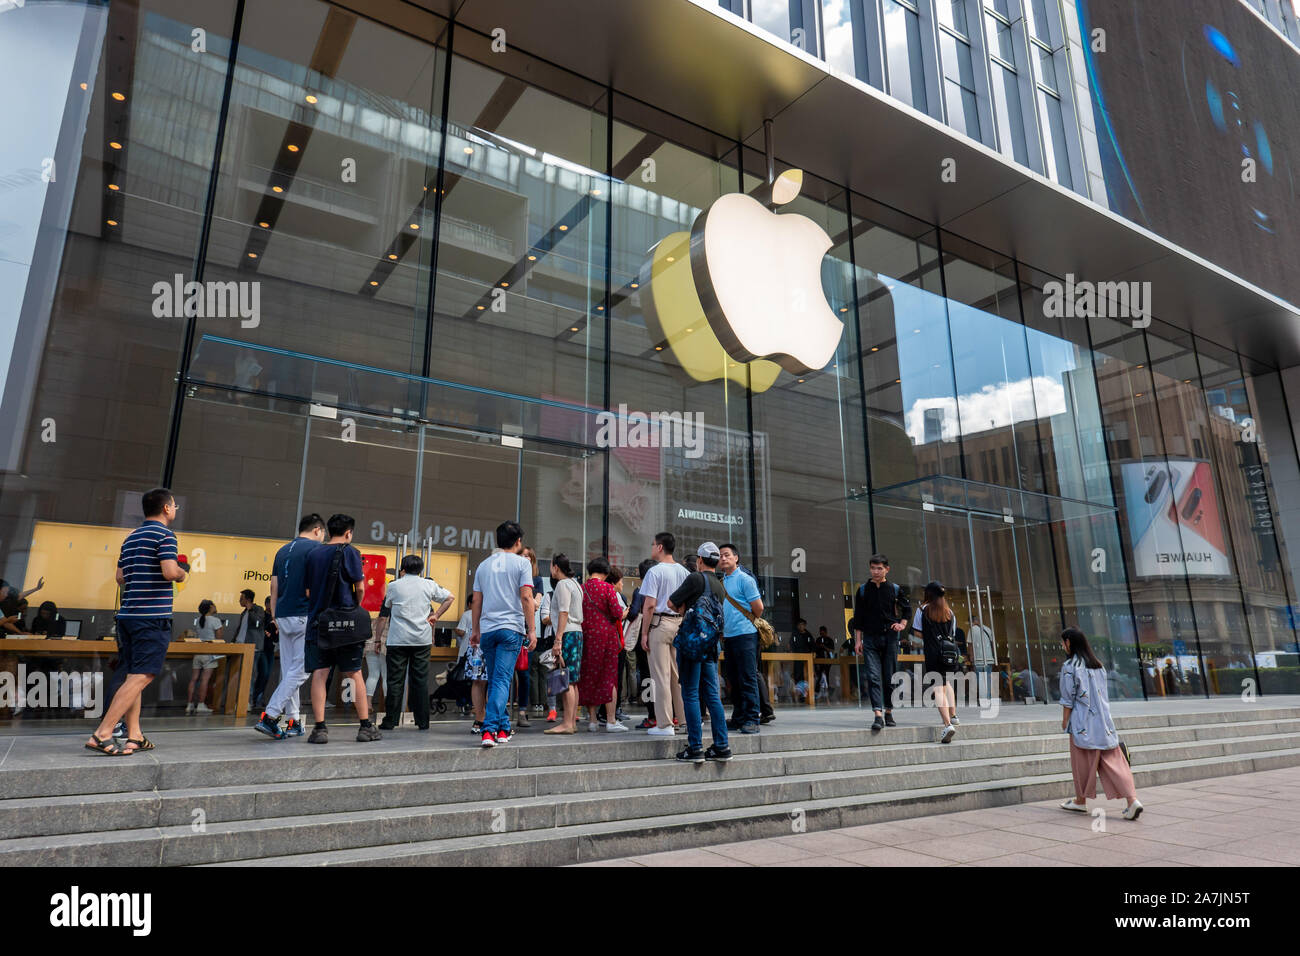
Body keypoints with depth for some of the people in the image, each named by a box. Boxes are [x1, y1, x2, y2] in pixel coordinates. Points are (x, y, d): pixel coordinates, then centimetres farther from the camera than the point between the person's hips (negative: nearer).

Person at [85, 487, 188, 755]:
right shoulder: (164, 535, -8)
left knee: (133, 676, 11)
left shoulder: (131, 538, 18)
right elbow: (170, 571, -19)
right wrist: (182, 573, 1)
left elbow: (120, 577, 17)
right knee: (141, 677, -8)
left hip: (128, 614, 9)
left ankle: (135, 736, 13)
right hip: (153, 616, -9)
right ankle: (102, 734, -14)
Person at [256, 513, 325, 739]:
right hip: (304, 616, -8)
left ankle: (292, 722, 14)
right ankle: (270, 716, -11)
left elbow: (274, 587, 16)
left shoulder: (283, 551, 17)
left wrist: (274, 616, 19)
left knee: (288, 670, 10)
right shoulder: (315, 548, -5)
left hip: (283, 616, 8)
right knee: (299, 670, -4)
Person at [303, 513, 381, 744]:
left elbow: (307, 591, 12)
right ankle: (365, 727, 9)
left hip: (317, 621, 4)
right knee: (354, 674, 5)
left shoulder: (313, 554, 9)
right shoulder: (349, 552, -5)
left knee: (319, 675, 4)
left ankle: (319, 728, 0)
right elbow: (360, 588, -8)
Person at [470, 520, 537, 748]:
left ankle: (503, 728, 21)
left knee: (495, 681, 15)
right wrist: (531, 630, -5)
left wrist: (476, 630, 22)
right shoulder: (521, 562, -1)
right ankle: (489, 729, -15)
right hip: (511, 628, -4)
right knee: (502, 680, -5)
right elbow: (526, 597, -8)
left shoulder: (484, 565, 13)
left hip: (487, 629, 4)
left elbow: (477, 601, 14)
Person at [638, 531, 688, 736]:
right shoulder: (683, 572, 11)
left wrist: (644, 633, -9)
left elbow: (649, 605, -13)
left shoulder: (655, 571, -9)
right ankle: (682, 718, 17)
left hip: (659, 623, -6)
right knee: (678, 674, 12)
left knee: (660, 675, -3)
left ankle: (664, 724, 0)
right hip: (680, 624, 7)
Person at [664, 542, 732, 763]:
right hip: (711, 645, 7)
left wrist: (682, 610, 16)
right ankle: (722, 747, 11)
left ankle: (695, 748, -1)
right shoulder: (721, 588, 16)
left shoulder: (696, 578, -7)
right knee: (712, 695, 10)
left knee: (690, 695, -2)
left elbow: (671, 602, -3)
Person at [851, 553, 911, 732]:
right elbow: (858, 618, 7)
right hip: (870, 638, -1)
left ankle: (888, 713, 20)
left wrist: (902, 624, 1)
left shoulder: (895, 589, 6)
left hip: (890, 637, 1)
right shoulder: (863, 590, 6)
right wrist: (858, 640, 1)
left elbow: (907, 609, 19)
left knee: (889, 677, 5)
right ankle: (878, 716, -15)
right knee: (873, 676, -11)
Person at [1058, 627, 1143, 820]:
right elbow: (1102, 694, 13)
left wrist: (1065, 722, -1)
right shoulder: (1097, 664, 9)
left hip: (1083, 722, -6)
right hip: (1103, 720, 6)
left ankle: (1080, 801, 19)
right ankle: (1132, 800, -4)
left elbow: (1068, 698, -11)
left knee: (1082, 762, 7)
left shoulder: (1070, 666, -13)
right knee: (1112, 762, 6)